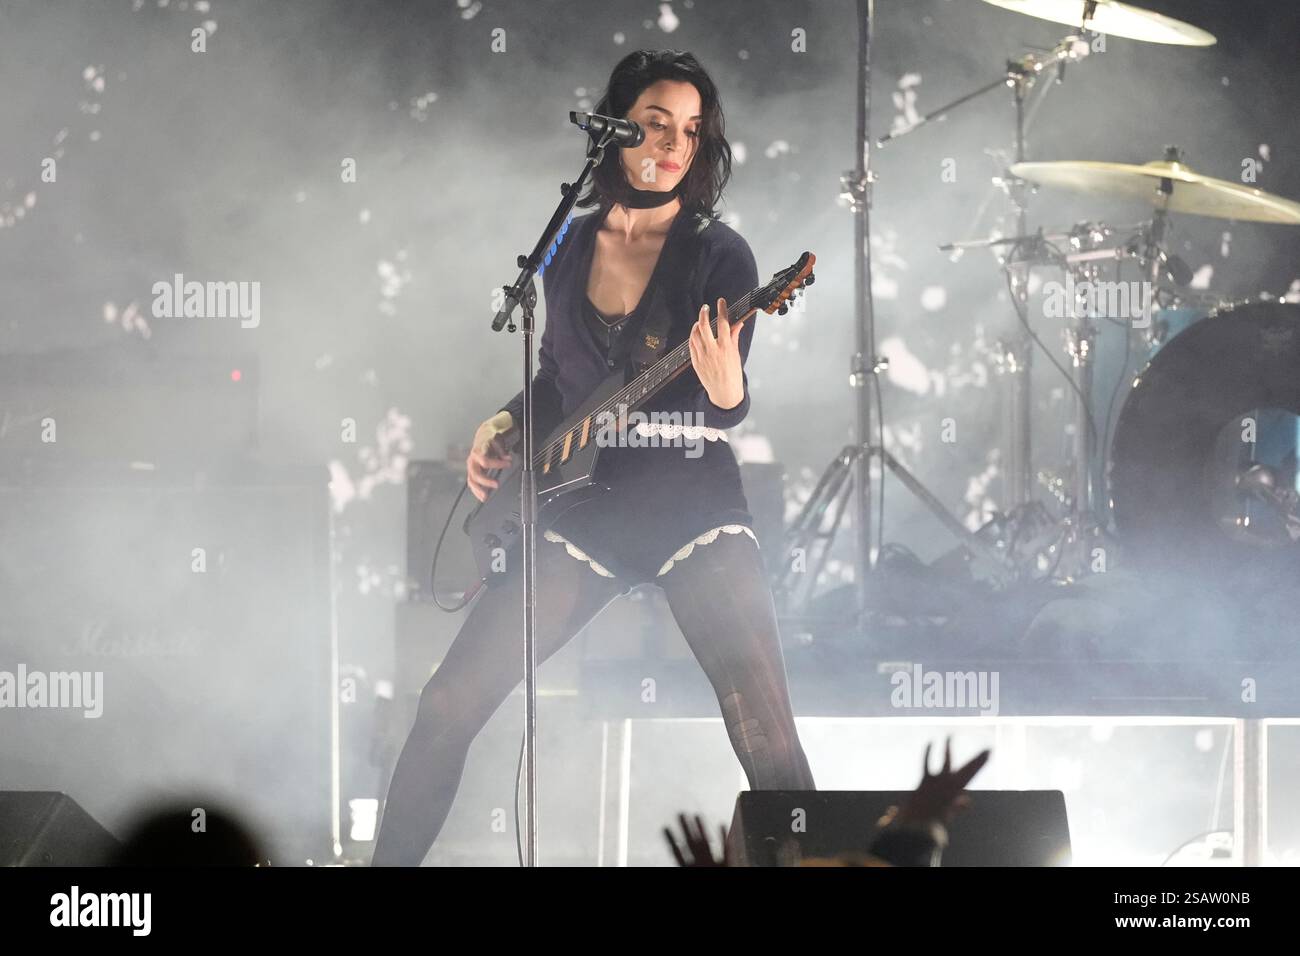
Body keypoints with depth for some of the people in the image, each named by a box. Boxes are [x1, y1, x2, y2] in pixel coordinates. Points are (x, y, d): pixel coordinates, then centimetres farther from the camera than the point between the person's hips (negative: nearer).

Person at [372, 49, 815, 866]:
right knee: (449, 707, -3)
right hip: (583, 507, 4)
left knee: (766, 734, -17)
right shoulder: (566, 247, 9)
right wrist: (506, 427, 5)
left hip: (692, 504, -3)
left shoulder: (719, 255, -3)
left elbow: (734, 410, -8)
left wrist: (726, 394, -30)